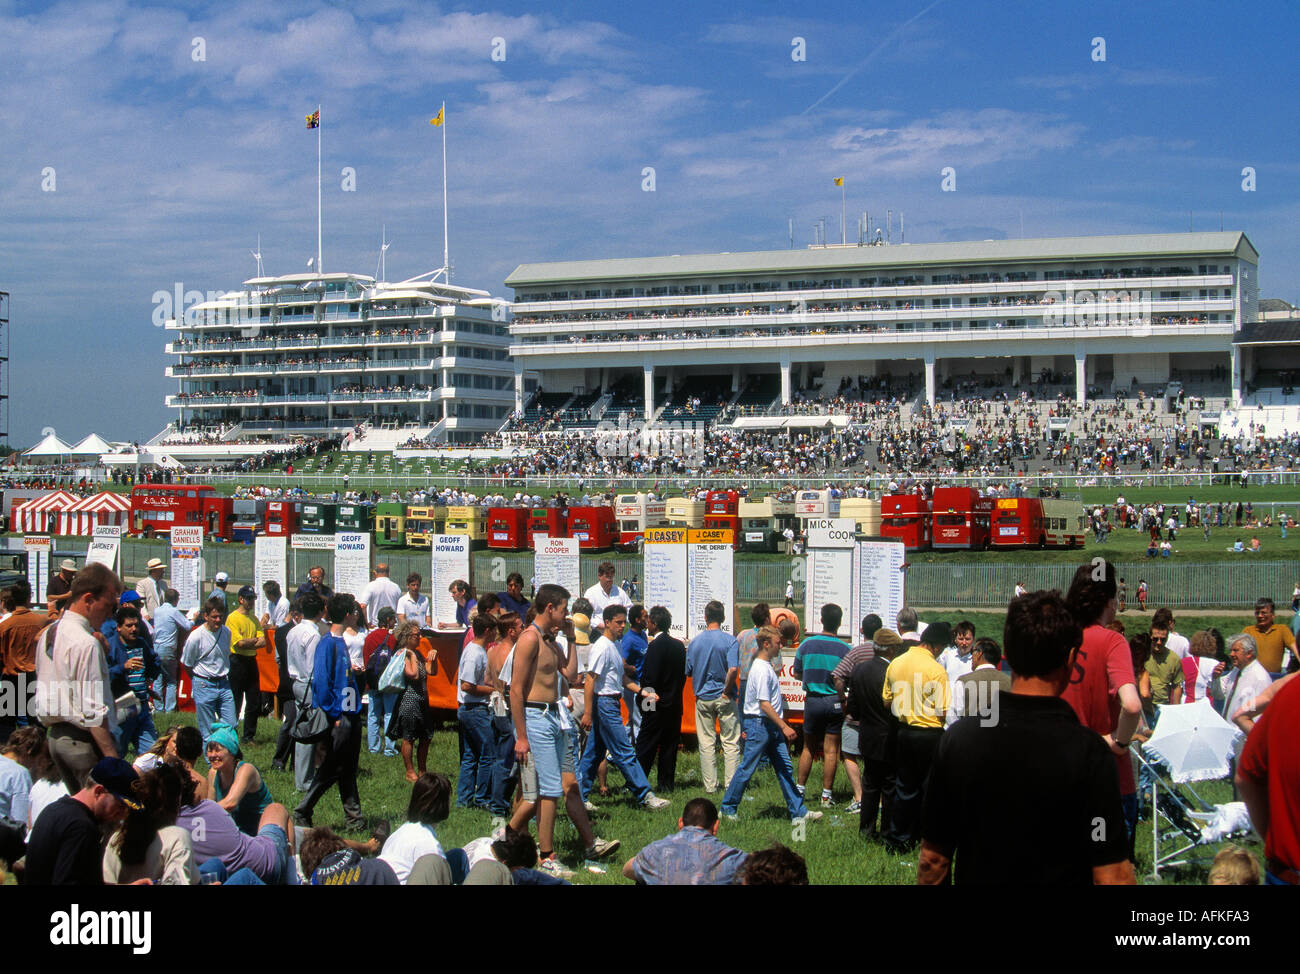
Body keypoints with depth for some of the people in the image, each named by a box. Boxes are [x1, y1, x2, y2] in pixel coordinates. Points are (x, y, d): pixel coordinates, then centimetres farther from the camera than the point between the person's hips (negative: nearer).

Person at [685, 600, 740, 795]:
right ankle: (731, 784, 5)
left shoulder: (695, 642, 1)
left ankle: (710, 786, 9)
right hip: (724, 698, -2)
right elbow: (733, 670, -22)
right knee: (730, 742, 6)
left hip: (703, 697, 3)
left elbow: (688, 671, 6)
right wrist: (726, 690, -9)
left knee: (706, 743, 8)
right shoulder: (730, 640, -10)